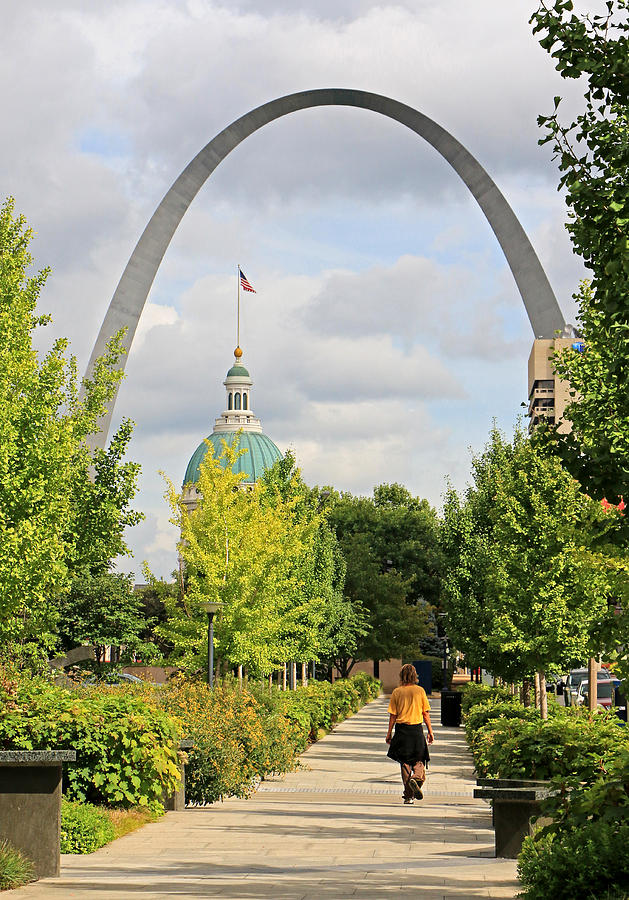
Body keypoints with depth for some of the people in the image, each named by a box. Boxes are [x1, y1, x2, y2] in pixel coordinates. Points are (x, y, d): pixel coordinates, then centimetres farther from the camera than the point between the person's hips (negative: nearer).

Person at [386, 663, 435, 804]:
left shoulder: (397, 692, -2)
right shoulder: (420, 691, -1)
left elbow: (393, 715, -1)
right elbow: (426, 713, 1)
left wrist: (389, 733, 6)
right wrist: (430, 731, 8)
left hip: (401, 729, 0)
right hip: (417, 729, 0)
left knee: (405, 762, 8)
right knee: (419, 761, 11)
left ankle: (409, 796, 7)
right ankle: (416, 777, -22)